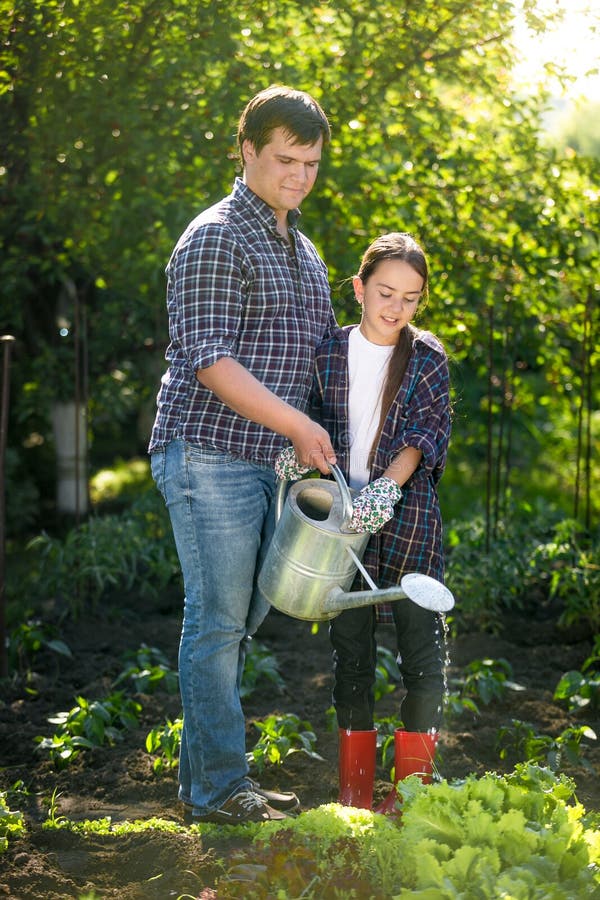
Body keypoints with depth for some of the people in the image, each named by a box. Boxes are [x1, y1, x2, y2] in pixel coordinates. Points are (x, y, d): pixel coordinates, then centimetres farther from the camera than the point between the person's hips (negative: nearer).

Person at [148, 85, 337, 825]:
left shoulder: (303, 251, 18)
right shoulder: (215, 239, -10)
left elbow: (319, 350, 27)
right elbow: (207, 358, -18)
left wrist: (326, 444, 14)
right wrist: (297, 425, -20)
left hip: (268, 462, 9)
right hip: (210, 457, -8)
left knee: (240, 618, 12)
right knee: (218, 619, -4)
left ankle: (204, 774, 22)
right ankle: (218, 790, 3)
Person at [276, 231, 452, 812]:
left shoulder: (429, 360, 0)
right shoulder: (329, 354, 7)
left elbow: (424, 436, -8)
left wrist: (386, 487, -23)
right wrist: (296, 456, -10)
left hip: (408, 521, -2)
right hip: (344, 523, 2)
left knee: (421, 645, -3)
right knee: (350, 650, 7)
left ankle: (413, 786, 8)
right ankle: (354, 787, 16)